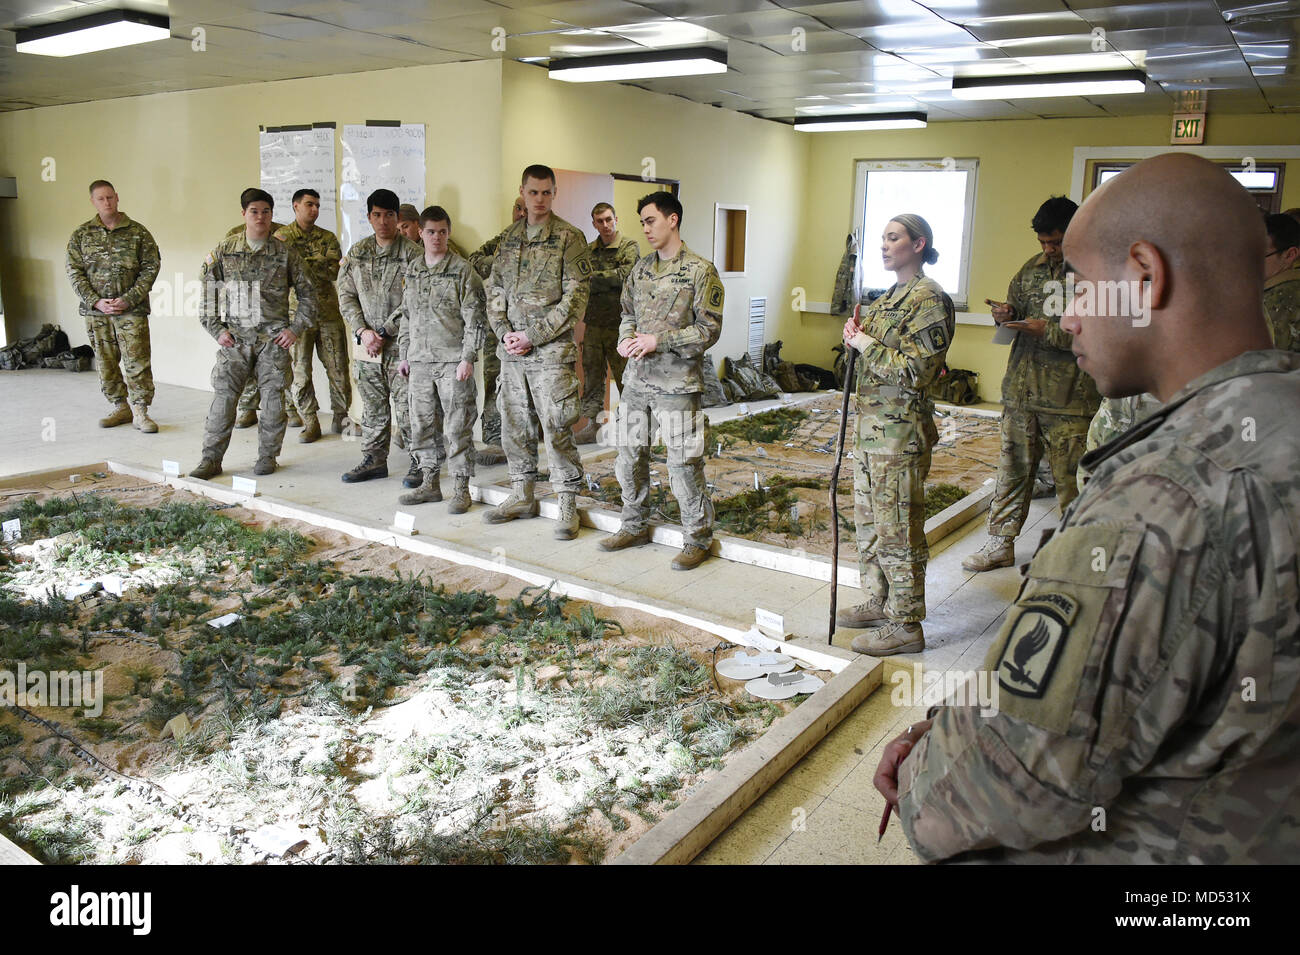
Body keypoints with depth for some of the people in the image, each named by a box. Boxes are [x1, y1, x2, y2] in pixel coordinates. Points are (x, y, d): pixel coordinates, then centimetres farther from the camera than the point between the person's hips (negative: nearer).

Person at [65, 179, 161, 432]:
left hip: (131, 310, -3)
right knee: (106, 362, 8)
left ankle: (140, 412, 0)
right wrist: (96, 301, -8)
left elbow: (151, 267, -1)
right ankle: (120, 407, 20)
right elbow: (74, 272, 5)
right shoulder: (81, 234, 8)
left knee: (137, 361, -6)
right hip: (96, 310, 3)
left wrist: (129, 299, -10)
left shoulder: (137, 232, 2)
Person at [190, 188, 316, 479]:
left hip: (274, 338, 0)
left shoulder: (285, 253, 3)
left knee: (273, 398, 3)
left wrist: (296, 328, 1)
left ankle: (267, 455, 17)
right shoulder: (224, 250, 5)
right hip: (235, 336, 0)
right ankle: (211, 458, 5)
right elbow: (207, 289, 9)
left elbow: (307, 293, 9)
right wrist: (216, 328, 2)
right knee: (223, 396, -3)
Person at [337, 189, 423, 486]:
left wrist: (386, 334, -11)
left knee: (407, 406, -4)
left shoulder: (412, 254, -5)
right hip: (367, 345, 5)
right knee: (373, 406, 12)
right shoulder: (356, 253, 10)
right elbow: (346, 296, 10)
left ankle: (419, 463, 7)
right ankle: (374, 460, 24)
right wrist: (363, 331, -5)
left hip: (401, 345, -5)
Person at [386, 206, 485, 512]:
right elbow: (406, 315, 20)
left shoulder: (462, 271, -4)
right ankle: (430, 483, 22)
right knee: (422, 424, 10)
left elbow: (475, 319, -7)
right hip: (420, 361, 6)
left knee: (458, 426, -3)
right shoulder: (411, 271, 13)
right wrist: (404, 355, 16)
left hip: (453, 360, -6)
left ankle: (461, 489, 6)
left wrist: (468, 358, -13)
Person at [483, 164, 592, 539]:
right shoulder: (509, 238, 14)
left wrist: (532, 336, -13)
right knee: (515, 423, 12)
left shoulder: (569, 238, -4)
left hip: (551, 350, -6)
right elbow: (494, 289, 14)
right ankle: (522, 496, 25)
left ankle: (568, 504, 4)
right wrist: (504, 331, -3)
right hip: (511, 352, 6)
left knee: (556, 427, -6)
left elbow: (574, 297, -10)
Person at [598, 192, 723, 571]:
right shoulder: (641, 268, 12)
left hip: (677, 383, -6)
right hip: (636, 380, 7)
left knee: (683, 464, -2)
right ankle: (634, 526, 31)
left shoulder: (700, 270, -7)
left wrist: (659, 341, -17)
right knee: (629, 456, 13)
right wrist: (626, 340, -1)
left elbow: (709, 329, -11)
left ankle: (698, 539, 12)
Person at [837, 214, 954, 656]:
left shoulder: (930, 299, -13)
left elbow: (916, 371, -21)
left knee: (898, 530, -3)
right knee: (869, 521, 18)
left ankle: (905, 625, 8)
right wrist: (856, 337, 4)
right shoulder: (889, 297, 16)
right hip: (871, 427, 10)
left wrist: (867, 345, -14)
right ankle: (877, 603, 32)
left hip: (901, 433, -10)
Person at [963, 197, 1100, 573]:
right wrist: (1006, 314, -1)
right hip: (1021, 390, 6)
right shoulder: (1032, 268, 12)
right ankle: (1001, 543, 25)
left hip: (1070, 399, -5)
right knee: (1013, 470, 13)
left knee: (1070, 479, 2)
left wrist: (1048, 331, -17)